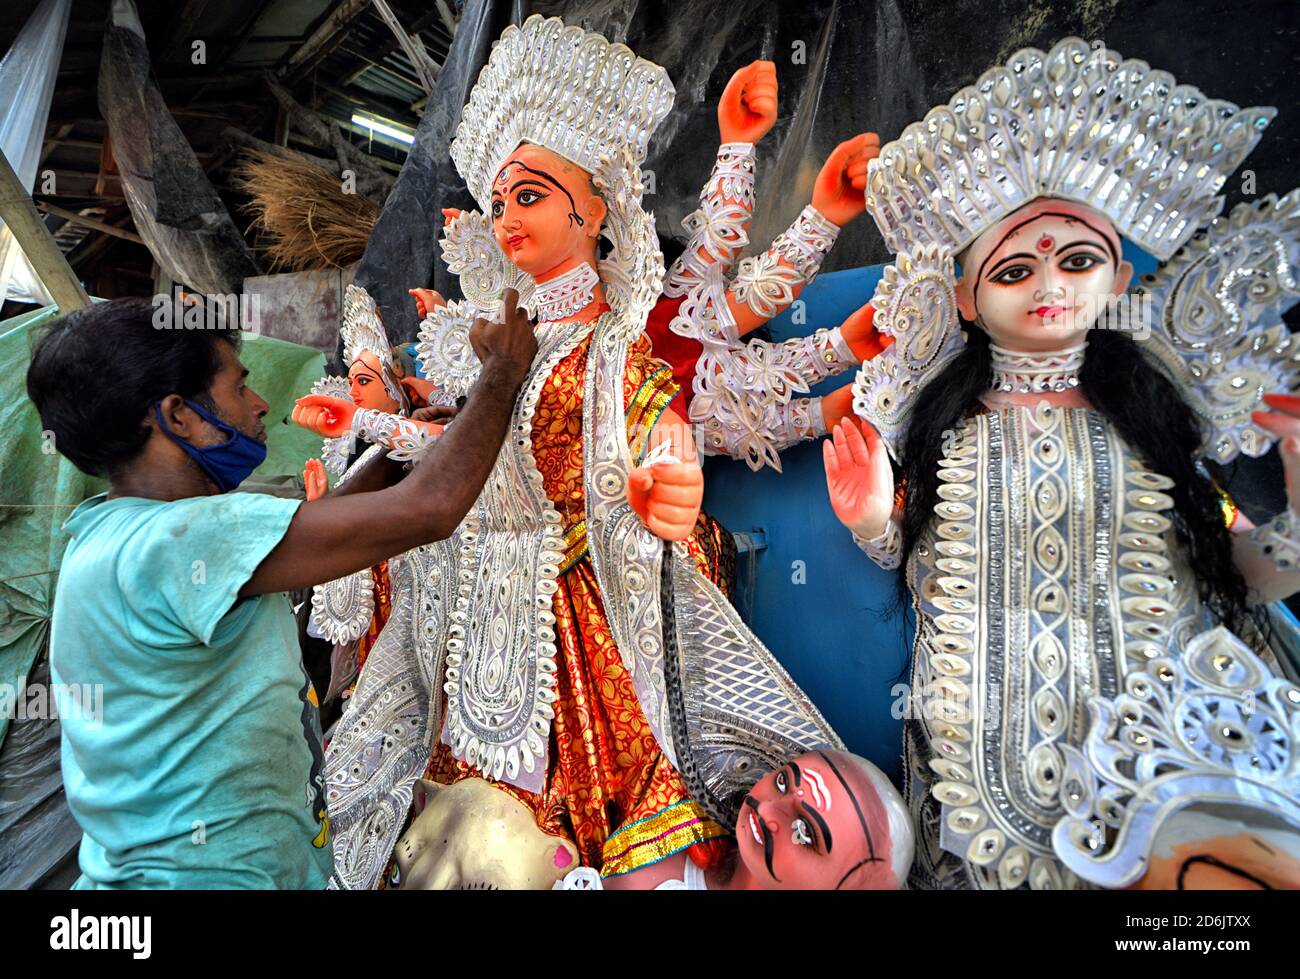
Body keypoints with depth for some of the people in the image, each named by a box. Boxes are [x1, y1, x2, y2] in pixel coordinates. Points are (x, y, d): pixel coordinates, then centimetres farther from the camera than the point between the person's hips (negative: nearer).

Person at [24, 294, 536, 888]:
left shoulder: (110, 535, 4)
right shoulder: (167, 542, -26)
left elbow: (303, 533, 11)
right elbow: (427, 510, -30)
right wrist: (503, 371, -17)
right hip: (211, 874, -9)